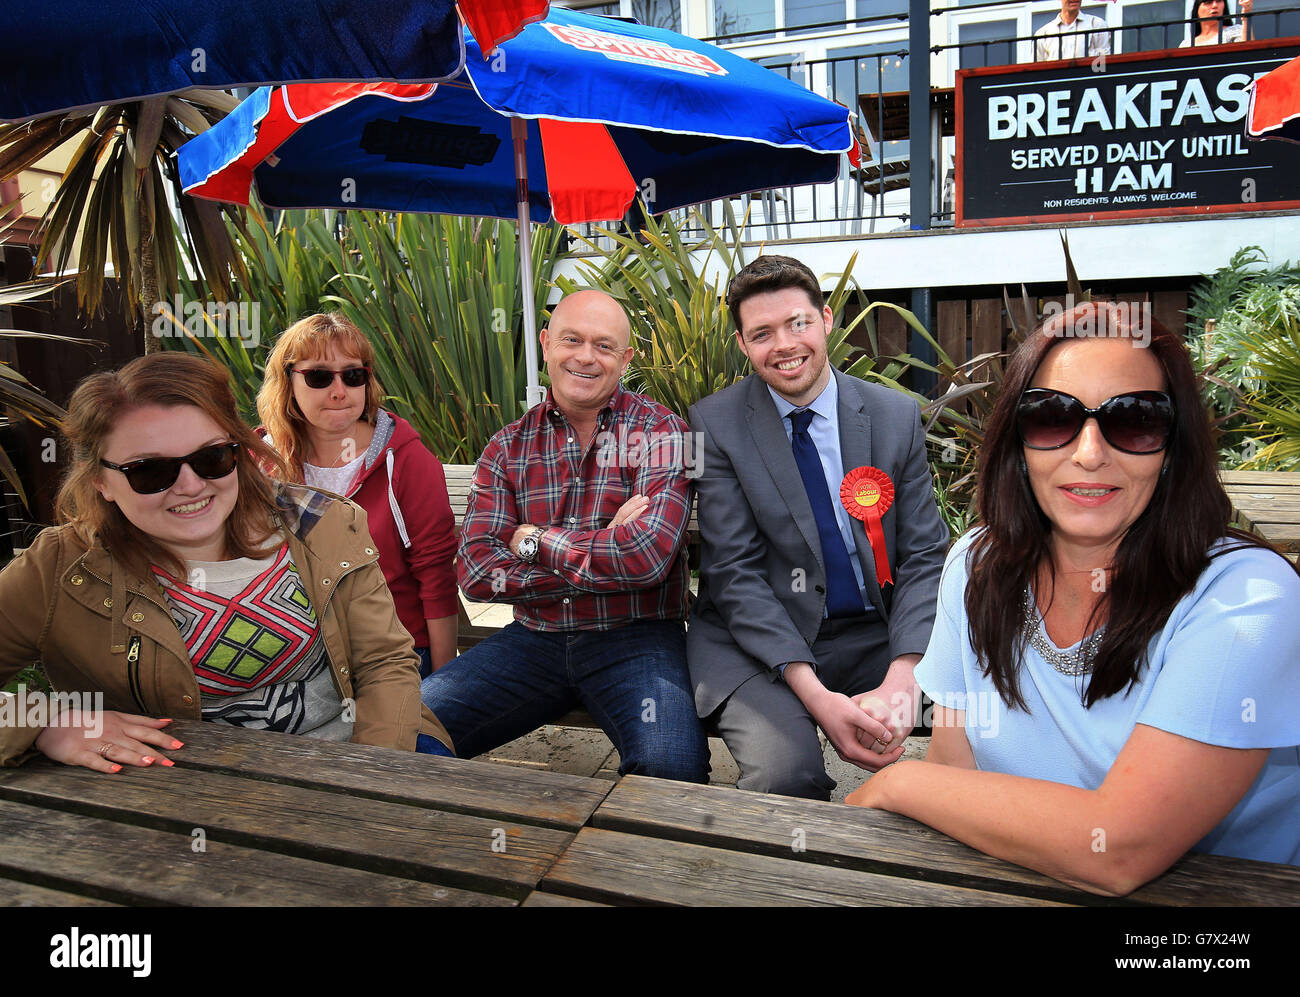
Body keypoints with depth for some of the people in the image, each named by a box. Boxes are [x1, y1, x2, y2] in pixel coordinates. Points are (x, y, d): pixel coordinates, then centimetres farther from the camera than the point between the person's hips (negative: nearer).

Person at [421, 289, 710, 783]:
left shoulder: (658, 432, -3)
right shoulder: (508, 446, 7)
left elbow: (646, 557, -18)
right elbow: (475, 571, -4)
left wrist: (531, 538, -7)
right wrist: (602, 554, -12)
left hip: (635, 637, -3)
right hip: (534, 639, 4)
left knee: (671, 765, -31)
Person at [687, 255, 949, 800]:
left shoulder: (897, 416, 3)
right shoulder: (715, 423, -5)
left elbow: (924, 557, 1)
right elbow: (734, 572, -10)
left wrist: (902, 678, -16)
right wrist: (815, 694, -21)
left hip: (877, 634, 3)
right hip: (757, 640, -3)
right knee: (784, 770, -29)